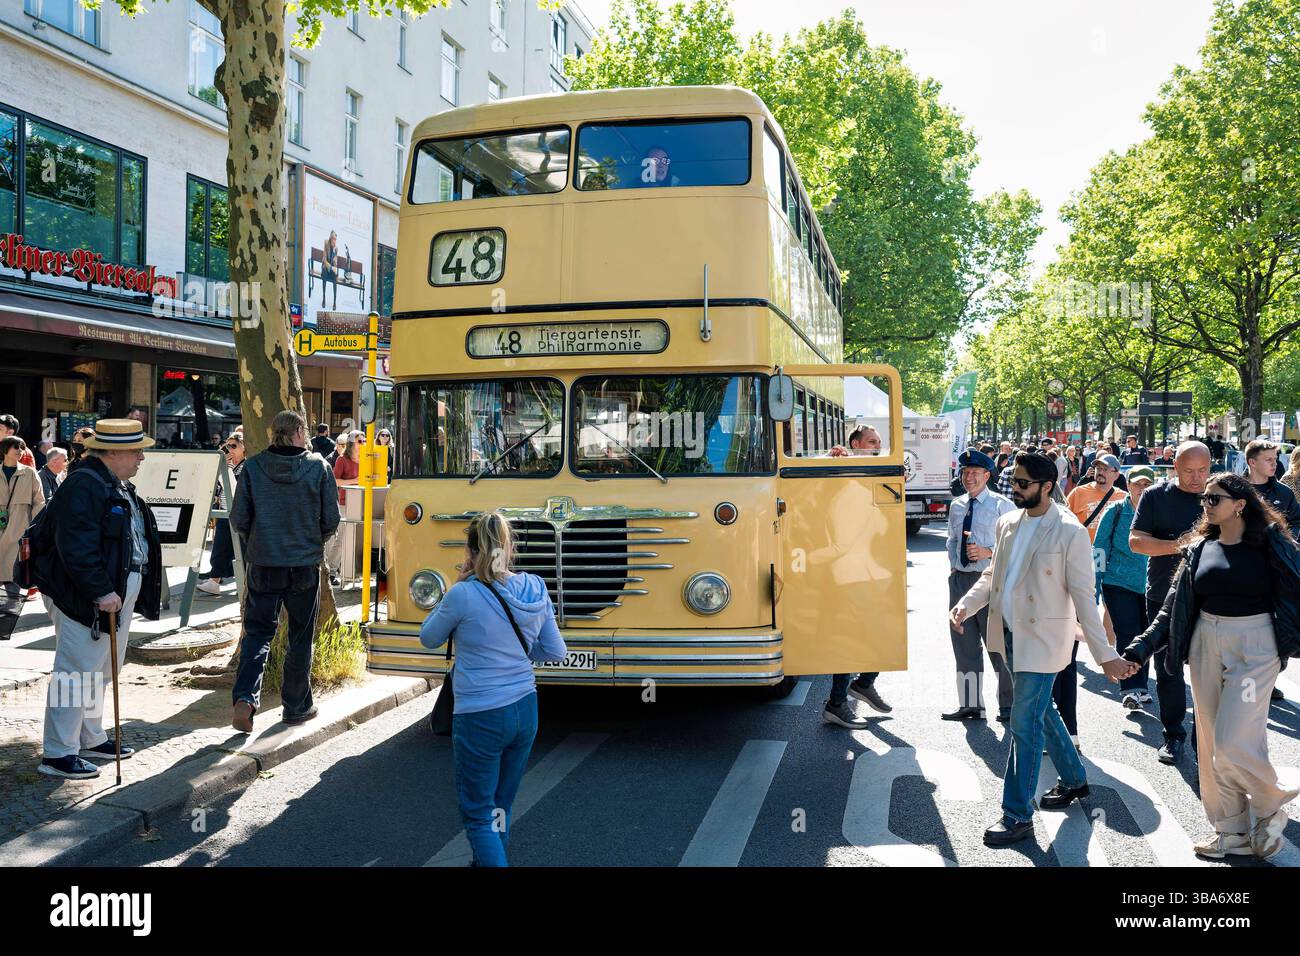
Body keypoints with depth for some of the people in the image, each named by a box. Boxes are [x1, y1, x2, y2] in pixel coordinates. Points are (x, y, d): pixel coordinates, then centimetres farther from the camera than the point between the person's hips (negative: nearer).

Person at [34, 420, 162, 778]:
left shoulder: (120, 486, 15)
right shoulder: (83, 486, -17)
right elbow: (76, 547, -25)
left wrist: (124, 592, 19)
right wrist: (100, 591, -26)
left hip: (119, 593, 10)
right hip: (88, 599, -10)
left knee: (102, 671, 19)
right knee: (77, 674, -5)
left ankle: (91, 739, 32)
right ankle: (58, 753, 4)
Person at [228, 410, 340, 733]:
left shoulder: (252, 467, -3)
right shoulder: (318, 468, -6)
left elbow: (238, 520, -1)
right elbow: (331, 521, -3)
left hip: (262, 565, 1)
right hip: (305, 565, -1)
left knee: (257, 633, 10)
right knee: (300, 639, 12)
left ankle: (245, 697, -9)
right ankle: (296, 706, 20)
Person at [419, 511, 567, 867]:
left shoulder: (463, 596, -19)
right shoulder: (536, 590, -3)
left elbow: (429, 638, -1)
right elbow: (555, 652, 5)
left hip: (480, 719, -6)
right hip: (525, 710, 6)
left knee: (478, 815, 8)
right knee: (501, 807, 22)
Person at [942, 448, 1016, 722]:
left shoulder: (1002, 505, -4)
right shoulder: (956, 507, 13)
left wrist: (989, 552, -20)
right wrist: (953, 563, 10)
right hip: (960, 578, 6)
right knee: (964, 645, 11)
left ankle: (1009, 705, 10)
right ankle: (970, 704, 21)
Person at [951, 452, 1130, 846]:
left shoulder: (1070, 532, -13)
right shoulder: (1007, 523, 6)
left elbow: (1083, 596, -12)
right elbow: (992, 574, 14)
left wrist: (1105, 654, -12)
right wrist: (965, 605, -4)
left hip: (1042, 639, -7)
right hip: (1009, 635, 7)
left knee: (1025, 723, -5)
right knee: (1041, 711, 20)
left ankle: (1018, 816, 5)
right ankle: (1073, 779, 41)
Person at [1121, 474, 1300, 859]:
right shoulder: (1199, 549, 8)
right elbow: (1173, 607, 7)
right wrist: (1140, 649, 0)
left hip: (1254, 646, -5)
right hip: (1206, 643, 5)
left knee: (1232, 741, -11)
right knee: (1211, 744, 7)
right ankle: (1232, 832, 21)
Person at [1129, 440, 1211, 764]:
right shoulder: (1156, 495, 0)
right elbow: (1136, 541, -5)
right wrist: (1178, 546, -18)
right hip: (1164, 597, 0)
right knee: (1168, 670, 9)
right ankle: (1174, 735, 22)